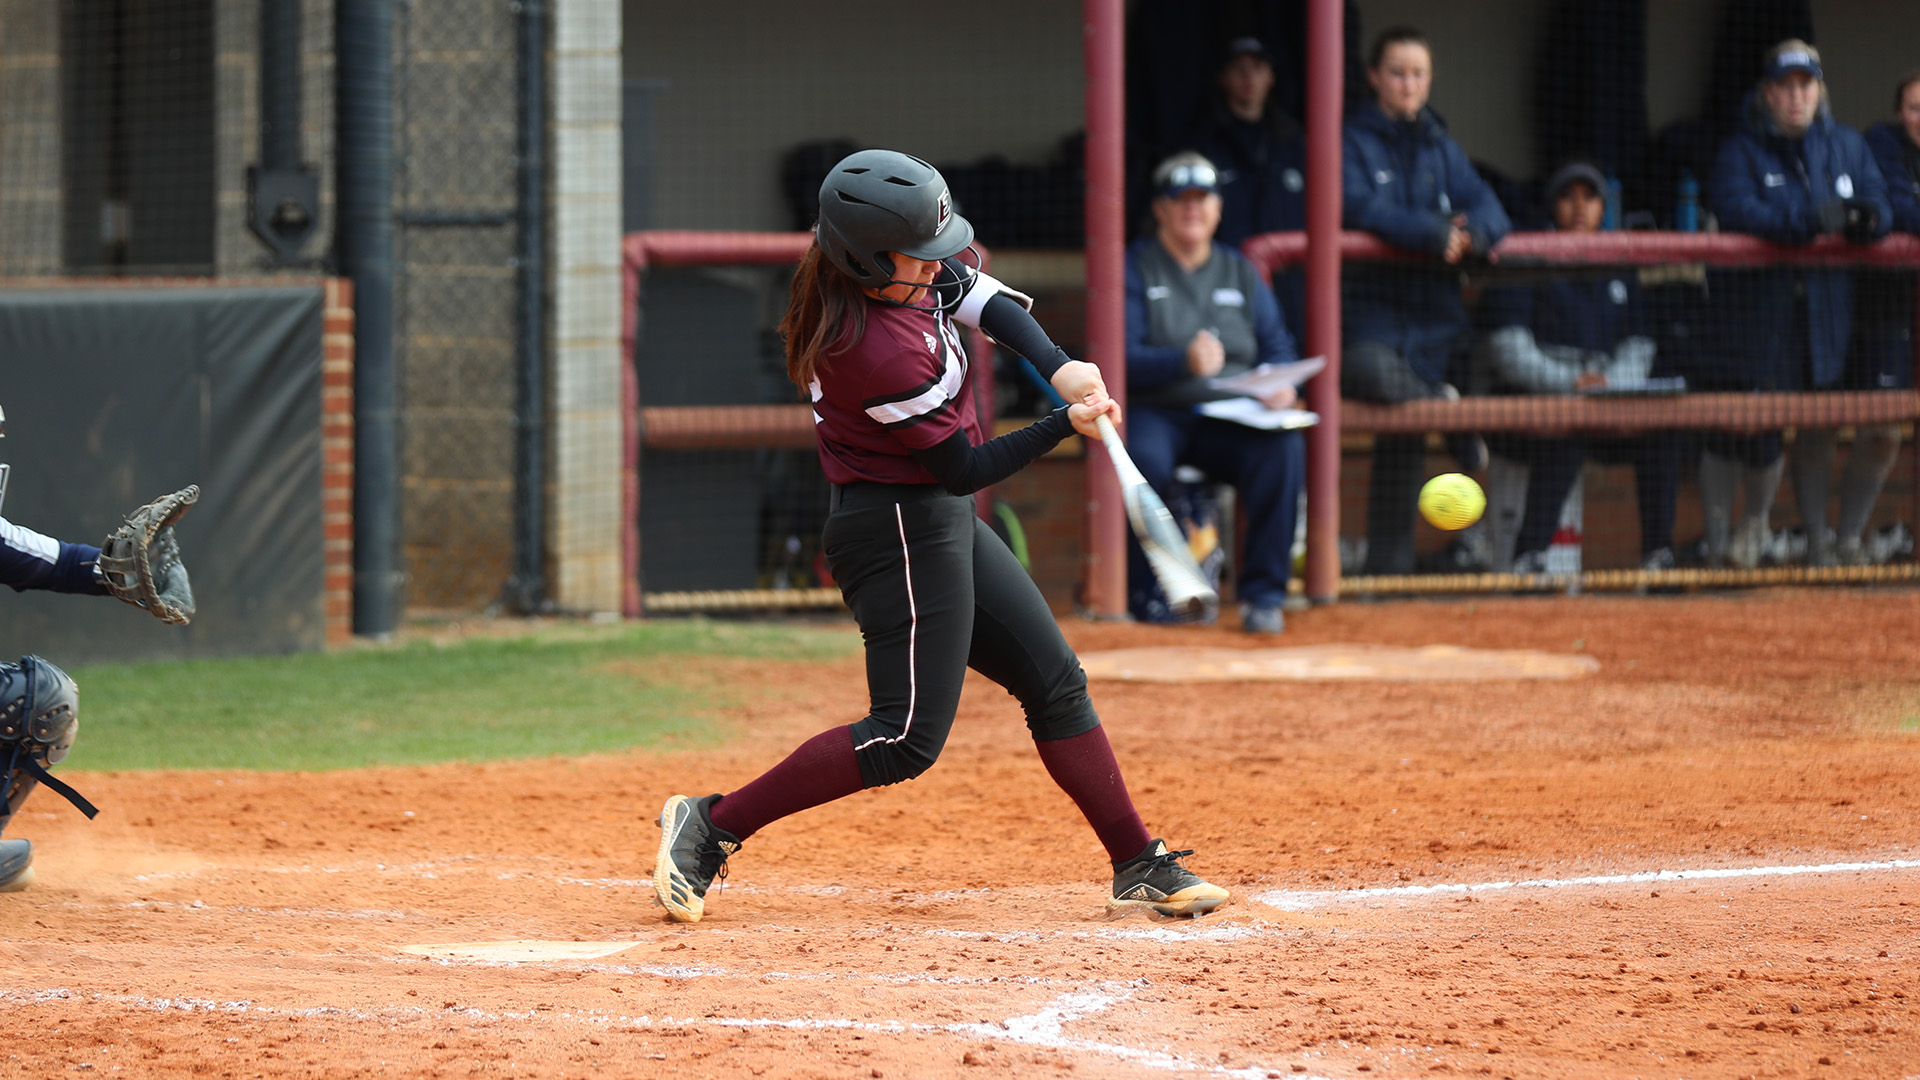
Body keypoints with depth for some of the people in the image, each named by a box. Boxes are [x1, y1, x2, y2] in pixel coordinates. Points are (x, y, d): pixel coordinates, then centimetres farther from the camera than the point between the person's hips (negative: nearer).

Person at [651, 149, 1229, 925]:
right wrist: (1068, 425, -17)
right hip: (901, 531, -10)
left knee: (1055, 684, 13)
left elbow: (975, 294, 8)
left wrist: (1057, 366, -8)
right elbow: (964, 467, -20)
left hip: (943, 524, 10)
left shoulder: (890, 272, -4)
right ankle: (711, 826, -5)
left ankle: (1140, 868, 19)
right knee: (908, 739, -11)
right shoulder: (879, 352, -29)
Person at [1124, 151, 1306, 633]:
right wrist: (1184, 361, -28)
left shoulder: (1240, 272, 19)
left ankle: (1263, 593, -20)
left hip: (1230, 417, 3)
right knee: (1144, 456, -38)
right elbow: (1122, 358, -9)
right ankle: (1146, 594, -18)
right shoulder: (1135, 268, 4)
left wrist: (1281, 385, -10)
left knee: (1285, 448, -28)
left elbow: (1277, 347, 15)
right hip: (1156, 412, -3)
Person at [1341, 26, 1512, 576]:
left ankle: (1389, 569, 9)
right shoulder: (1352, 142, 2)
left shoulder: (1442, 149, 18)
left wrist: (1470, 234, -17)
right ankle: (1446, 410, -10)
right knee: (1376, 376, -38)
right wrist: (1435, 234, -23)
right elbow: (1359, 206, -14)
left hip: (1433, 320, 5)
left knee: (1404, 446, 2)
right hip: (1370, 314, -5)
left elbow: (1489, 209, 8)